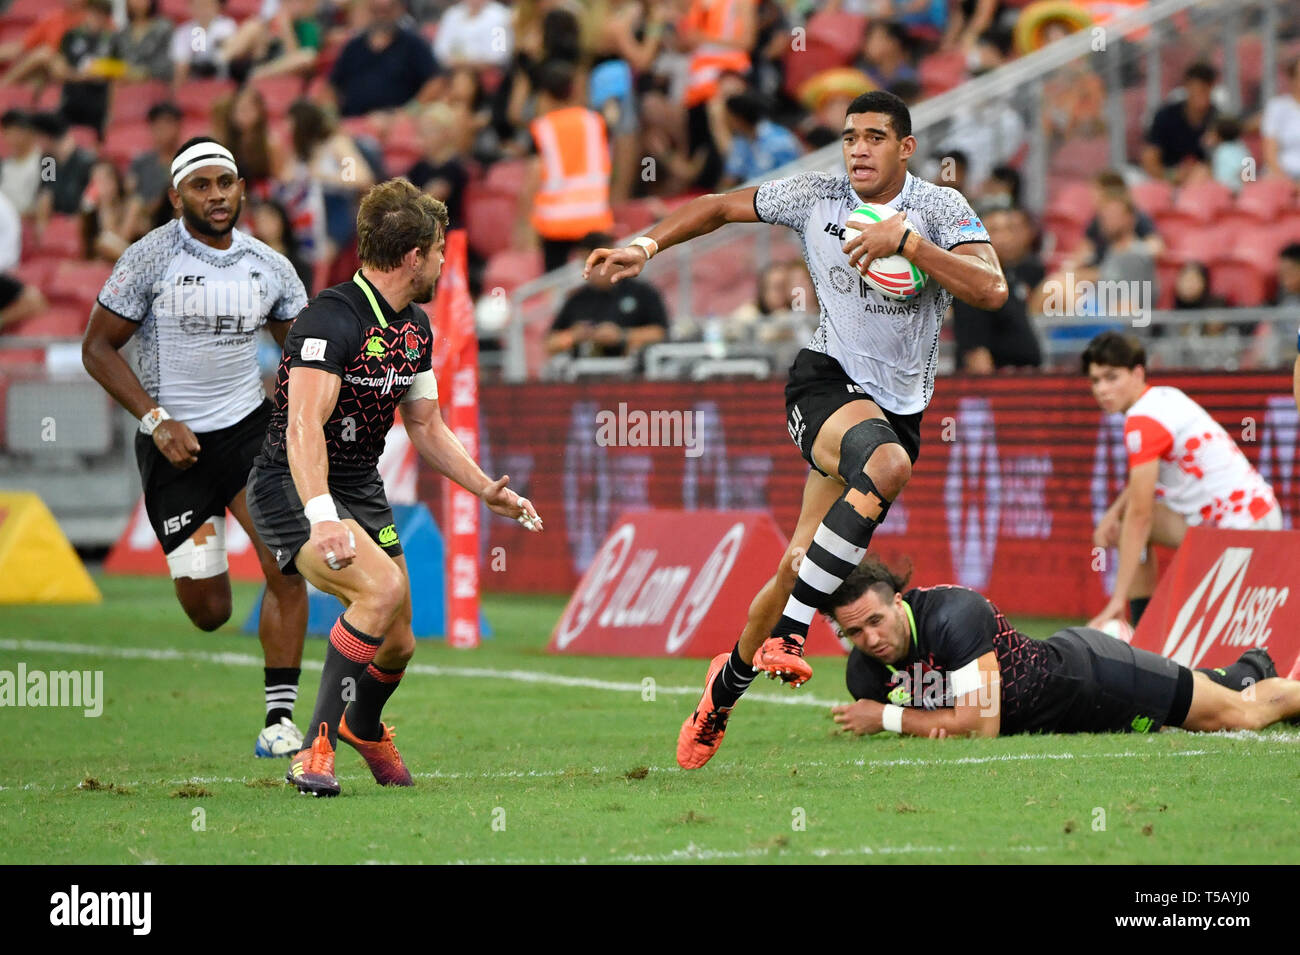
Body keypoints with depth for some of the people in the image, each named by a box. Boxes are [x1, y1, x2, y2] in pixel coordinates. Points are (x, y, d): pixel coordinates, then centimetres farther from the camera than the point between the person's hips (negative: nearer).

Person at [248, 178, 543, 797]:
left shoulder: (416, 326, 8)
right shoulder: (334, 317, -22)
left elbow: (426, 426, 20)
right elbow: (304, 424, -33)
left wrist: (486, 490, 8)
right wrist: (322, 516, -45)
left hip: (362, 491, 8)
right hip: (293, 489, -8)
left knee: (395, 644, 9)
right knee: (382, 586, -32)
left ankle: (364, 726, 45)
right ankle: (316, 747, -24)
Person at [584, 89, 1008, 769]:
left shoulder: (940, 208, -4)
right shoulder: (816, 197, 0)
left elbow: (991, 289, -20)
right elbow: (723, 207, 15)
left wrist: (905, 240, -26)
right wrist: (645, 246, 6)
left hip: (899, 405, 2)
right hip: (824, 382, -2)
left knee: (801, 564, 0)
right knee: (888, 462, -36)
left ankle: (730, 681, 26)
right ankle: (787, 634, -35)